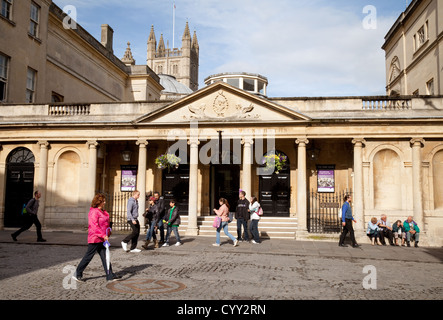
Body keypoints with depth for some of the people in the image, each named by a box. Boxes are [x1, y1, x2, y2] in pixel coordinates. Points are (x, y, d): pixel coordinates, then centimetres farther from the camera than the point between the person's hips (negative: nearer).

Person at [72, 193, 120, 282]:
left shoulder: (102, 211, 14)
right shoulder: (94, 212, -16)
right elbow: (94, 226, -23)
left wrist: (108, 233, 14)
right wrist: (103, 235, -25)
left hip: (102, 239, 9)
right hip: (95, 238, -9)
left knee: (105, 257, 8)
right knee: (88, 256, 1)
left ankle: (110, 276, 11)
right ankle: (77, 274, 15)